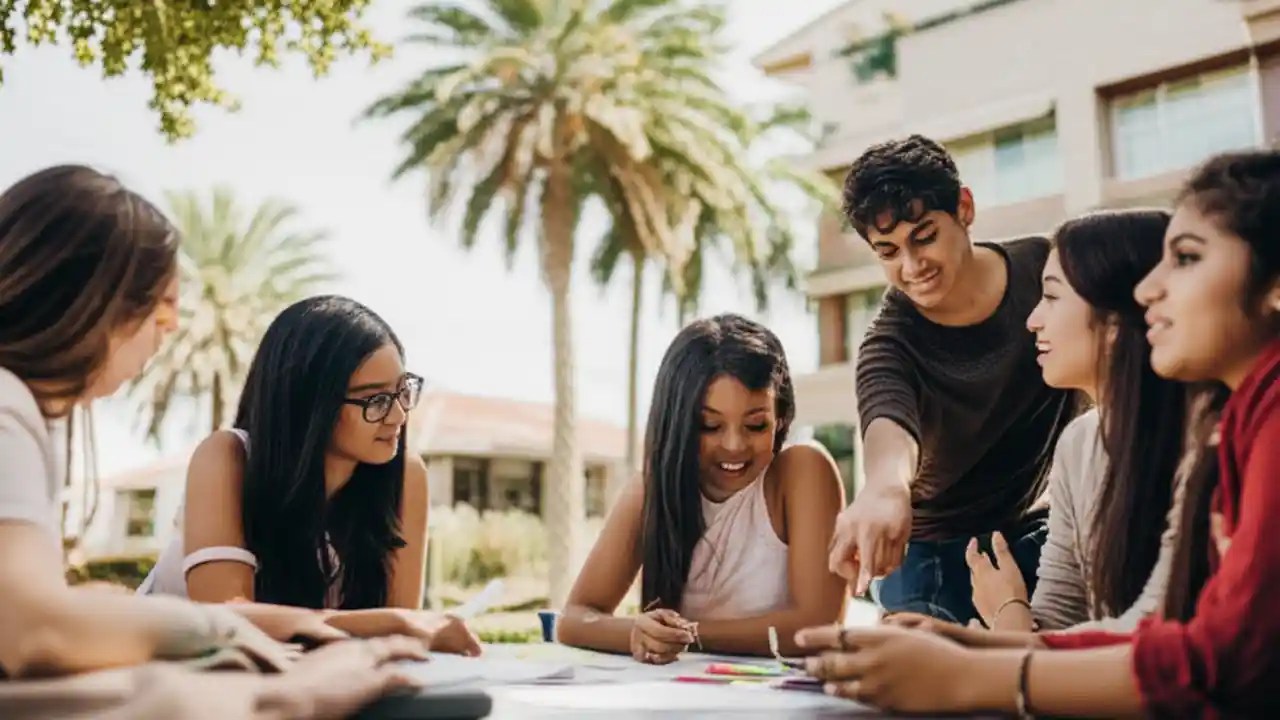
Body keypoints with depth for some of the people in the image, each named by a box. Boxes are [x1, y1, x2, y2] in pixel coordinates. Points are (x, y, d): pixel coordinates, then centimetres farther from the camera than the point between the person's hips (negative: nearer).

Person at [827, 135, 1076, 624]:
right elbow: (888, 423, -45)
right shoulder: (890, 344, -21)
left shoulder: (1044, 267, -11)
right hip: (934, 553, -2)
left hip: (1043, 531, 2)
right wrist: (887, 487, -70)